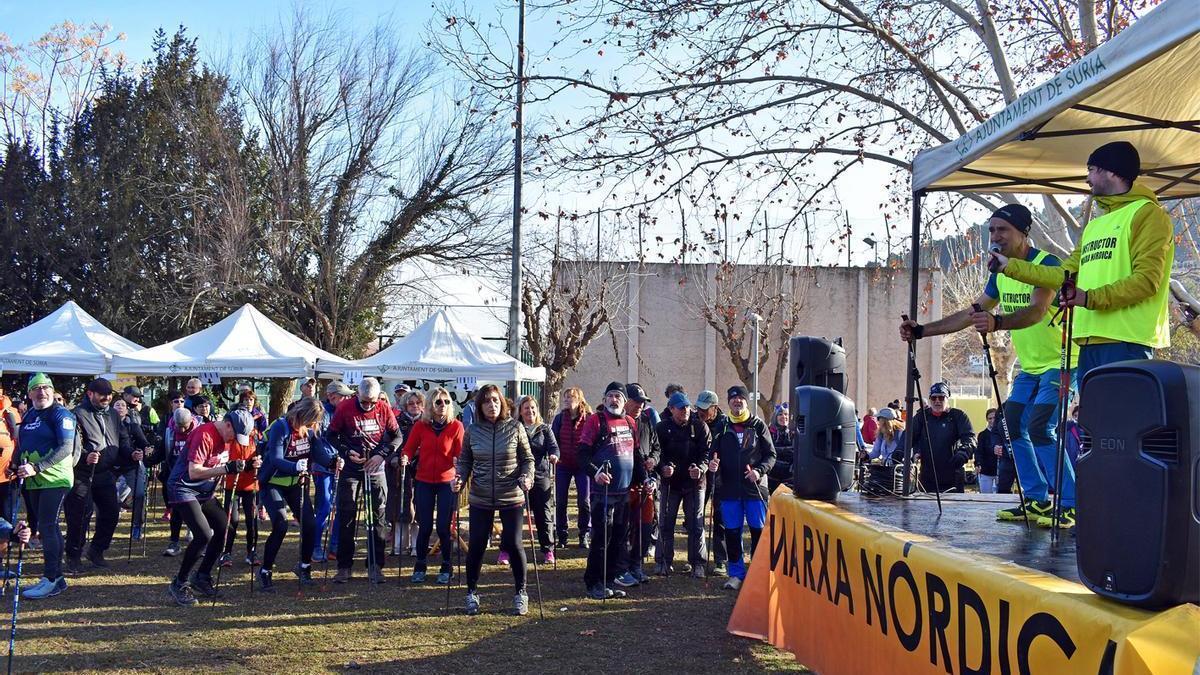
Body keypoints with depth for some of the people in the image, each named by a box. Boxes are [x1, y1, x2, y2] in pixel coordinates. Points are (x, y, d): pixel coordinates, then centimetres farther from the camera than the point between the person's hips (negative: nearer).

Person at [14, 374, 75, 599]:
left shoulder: (60, 414, -10)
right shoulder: (28, 415, 14)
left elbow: (66, 448, -19)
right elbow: (22, 445, 26)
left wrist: (36, 467, -26)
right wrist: (17, 467, 11)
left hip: (54, 479, -8)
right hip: (34, 481, 8)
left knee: (47, 527, -11)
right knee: (49, 527, 11)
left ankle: (51, 579, -6)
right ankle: (57, 577, 18)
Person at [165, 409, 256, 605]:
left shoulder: (229, 436, 3)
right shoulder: (205, 435, -24)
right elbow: (194, 472, -30)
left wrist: (238, 466, -6)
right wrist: (227, 468, -34)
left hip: (206, 492, 9)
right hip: (184, 490, -9)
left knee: (224, 529, 6)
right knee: (204, 535, -19)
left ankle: (201, 577, 21)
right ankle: (179, 584, -4)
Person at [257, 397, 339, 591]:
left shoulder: (311, 430, -6)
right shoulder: (280, 427, -24)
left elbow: (319, 453, -10)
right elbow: (275, 459, -33)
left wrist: (333, 461, -31)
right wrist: (295, 466, -51)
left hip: (296, 483, 6)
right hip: (273, 483, -6)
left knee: (310, 524, -1)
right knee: (280, 526, -18)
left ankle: (304, 566, 21)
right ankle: (265, 571, -2)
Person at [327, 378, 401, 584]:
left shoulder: (384, 410, -4)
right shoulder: (345, 408, -9)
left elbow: (397, 436, 4)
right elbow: (332, 435, -1)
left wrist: (382, 454, -11)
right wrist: (346, 453, -16)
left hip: (375, 468, 1)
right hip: (350, 468, -1)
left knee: (378, 517, 2)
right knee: (346, 517, 0)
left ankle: (375, 566, 9)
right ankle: (344, 566, 8)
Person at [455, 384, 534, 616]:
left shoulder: (515, 427, -4)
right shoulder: (472, 430, 0)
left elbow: (527, 458, 2)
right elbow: (465, 461, 9)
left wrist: (527, 477, -16)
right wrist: (460, 479, -9)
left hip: (511, 498, -1)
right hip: (480, 499, 2)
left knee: (513, 544, 0)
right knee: (476, 546, 3)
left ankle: (521, 593, 18)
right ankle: (472, 593, 23)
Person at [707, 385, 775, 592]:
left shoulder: (758, 425, 3)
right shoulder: (722, 427, 9)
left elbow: (771, 455, 2)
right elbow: (714, 453, 12)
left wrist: (759, 471, -14)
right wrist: (712, 464, -10)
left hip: (755, 488, -2)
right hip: (729, 489, 2)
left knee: (759, 531, 2)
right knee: (732, 532, 5)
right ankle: (736, 573, 16)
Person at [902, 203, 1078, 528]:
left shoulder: (1046, 264, -21)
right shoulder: (1001, 273, 5)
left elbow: (1036, 311, -38)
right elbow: (970, 314, 9)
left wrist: (996, 323, -57)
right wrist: (922, 331, 0)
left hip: (1059, 362, -9)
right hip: (1029, 366, 9)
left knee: (1039, 428, -20)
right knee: (1014, 425, 5)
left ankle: (1071, 505, -13)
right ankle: (1037, 500, 14)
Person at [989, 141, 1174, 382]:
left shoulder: (1147, 213, -1)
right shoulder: (1094, 226, 27)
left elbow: (1147, 279, -13)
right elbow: (1063, 275, 25)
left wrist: (1090, 298, -22)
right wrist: (1010, 266, 26)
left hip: (1126, 343, -9)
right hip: (1090, 341, 9)